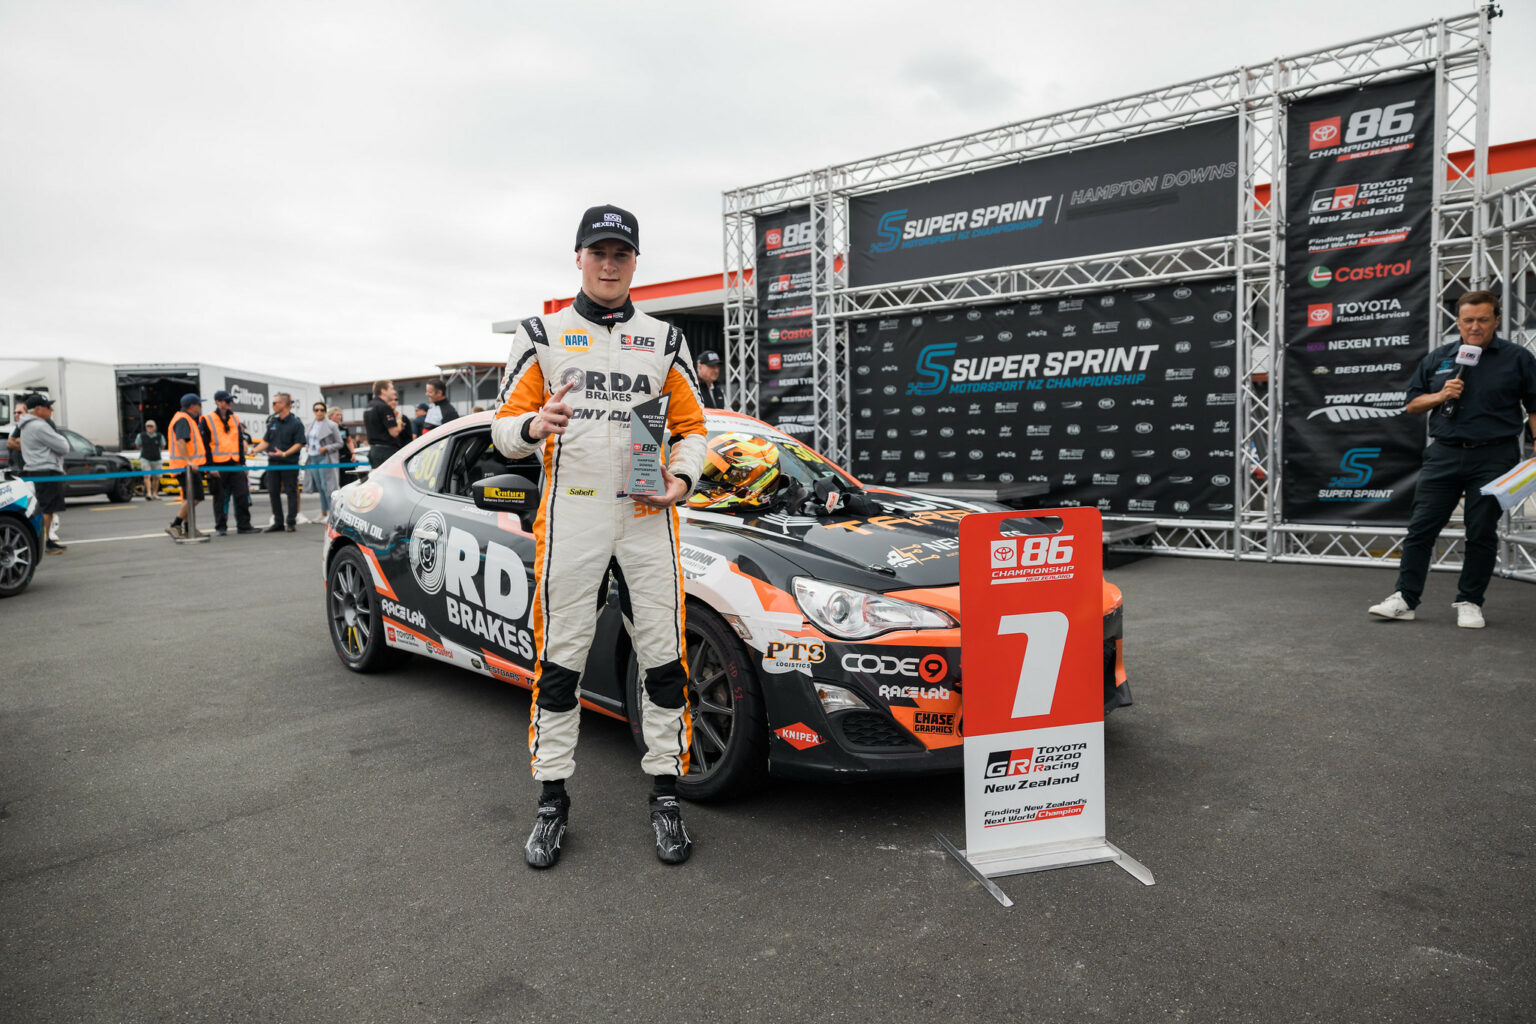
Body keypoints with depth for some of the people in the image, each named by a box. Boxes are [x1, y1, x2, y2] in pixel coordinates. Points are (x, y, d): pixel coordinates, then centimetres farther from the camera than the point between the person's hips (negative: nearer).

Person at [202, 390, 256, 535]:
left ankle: (244, 525, 7)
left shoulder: (235, 419, 12)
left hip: (235, 464, 4)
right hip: (218, 466, -4)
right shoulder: (208, 420, -3)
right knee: (220, 498, 3)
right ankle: (221, 527, 11)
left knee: (242, 495, 1)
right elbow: (205, 445, -5)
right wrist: (210, 467, -11)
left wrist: (242, 462, 11)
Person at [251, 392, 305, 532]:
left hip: (290, 463, -6)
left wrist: (284, 453, -24)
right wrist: (255, 450, -4)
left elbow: (299, 444, -11)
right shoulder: (273, 422, 12)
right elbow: (266, 441, 14)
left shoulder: (296, 423, -6)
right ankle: (278, 522, 15)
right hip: (273, 463, 6)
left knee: (291, 492, 0)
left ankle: (291, 522, 7)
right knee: (274, 492, 7)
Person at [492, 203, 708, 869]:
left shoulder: (664, 340, 14)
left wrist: (683, 477, -6)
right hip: (570, 513, -1)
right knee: (559, 662, 2)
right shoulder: (541, 335, 9)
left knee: (664, 657, 1)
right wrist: (533, 427, -18)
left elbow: (691, 426, 15)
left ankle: (665, 795, 14)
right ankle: (552, 800, 16)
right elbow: (504, 428, 6)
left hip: (648, 515, 1)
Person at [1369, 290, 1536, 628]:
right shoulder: (1438, 359, 9)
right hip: (1444, 454, 2)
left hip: (1493, 457, -2)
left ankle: (1470, 602, 16)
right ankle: (1405, 598, 4)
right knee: (1421, 526, -1)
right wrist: (1440, 395, -6)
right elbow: (1411, 404, 13)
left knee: (1482, 533, 4)